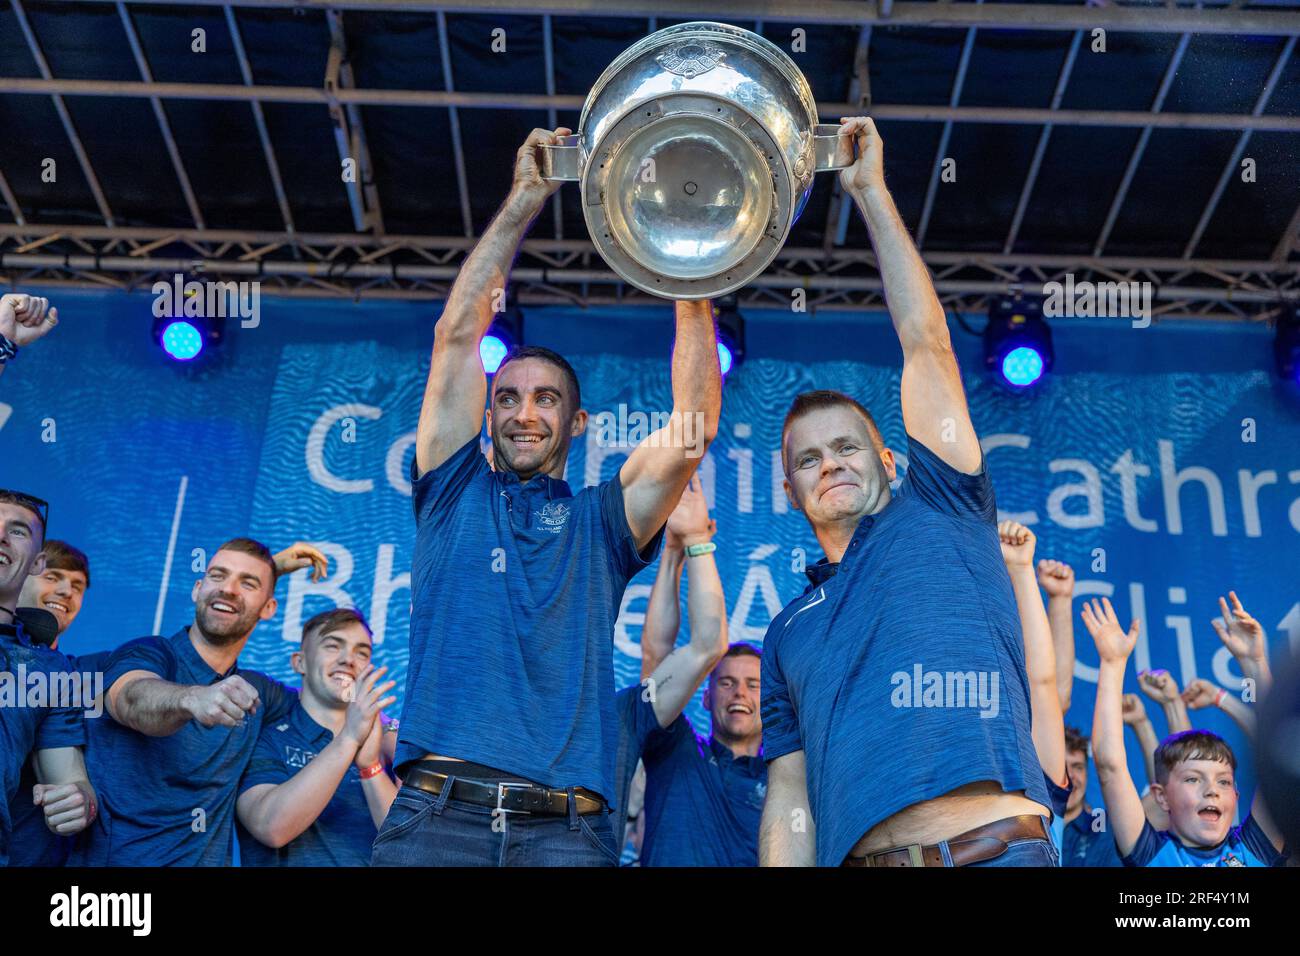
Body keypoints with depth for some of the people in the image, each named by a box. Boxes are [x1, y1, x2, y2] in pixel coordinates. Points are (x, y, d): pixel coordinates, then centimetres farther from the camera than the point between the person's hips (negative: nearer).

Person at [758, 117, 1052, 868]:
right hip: (863, 854, 4)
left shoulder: (938, 512, 12)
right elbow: (789, 799, 16)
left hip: (996, 843, -3)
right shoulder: (790, 632, 20)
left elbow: (926, 342, 9)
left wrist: (872, 192, 13)